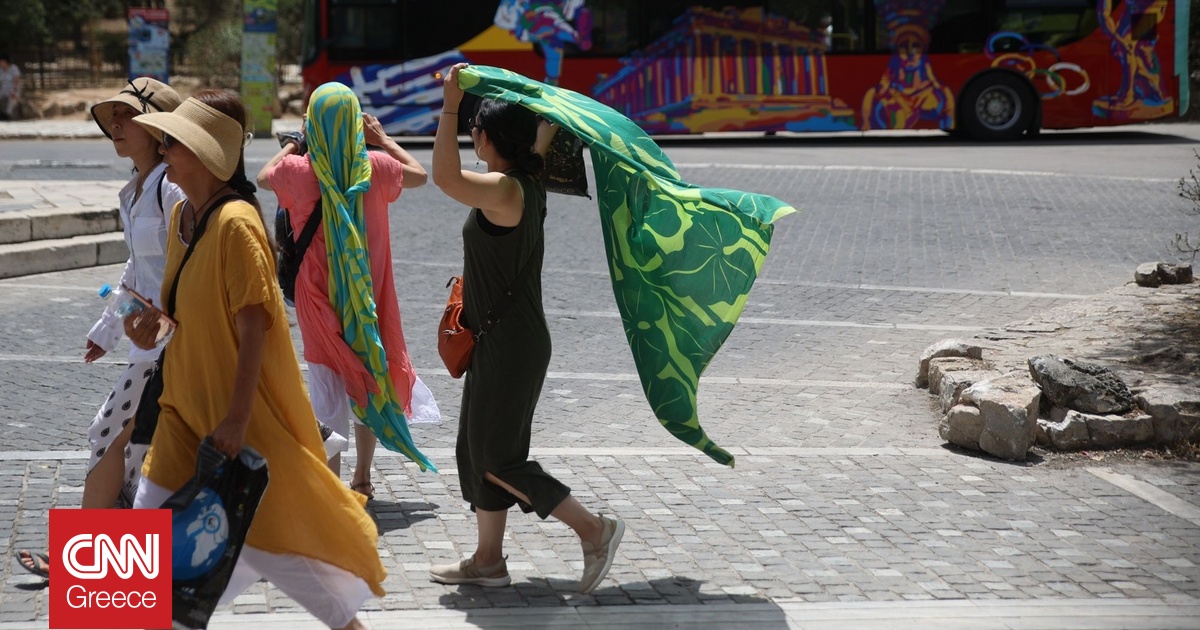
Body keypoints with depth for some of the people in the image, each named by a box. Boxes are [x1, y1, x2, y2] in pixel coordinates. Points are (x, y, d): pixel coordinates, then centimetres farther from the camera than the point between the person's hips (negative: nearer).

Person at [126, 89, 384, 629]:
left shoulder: (235, 223, -20)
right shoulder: (183, 216, 7)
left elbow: (253, 325, -22)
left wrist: (237, 418, -23)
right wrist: (153, 320, -2)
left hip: (241, 412, -8)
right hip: (189, 406, 8)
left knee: (268, 529, 0)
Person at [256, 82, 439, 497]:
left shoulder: (299, 170, -10)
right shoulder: (375, 166, -8)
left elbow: (263, 178, 14)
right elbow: (420, 175, 13)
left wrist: (292, 144, 23)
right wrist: (383, 139, 18)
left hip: (319, 295, -1)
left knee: (327, 385, 2)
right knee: (367, 378, 15)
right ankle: (362, 479, 24)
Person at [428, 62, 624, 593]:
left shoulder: (503, 190, -21)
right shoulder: (528, 183, 6)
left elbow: (445, 176, -36)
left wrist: (450, 106, -32)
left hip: (510, 346, -10)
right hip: (502, 343, 10)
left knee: (495, 459, -4)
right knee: (478, 452, 15)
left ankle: (594, 530, 1)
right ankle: (488, 560, 23)